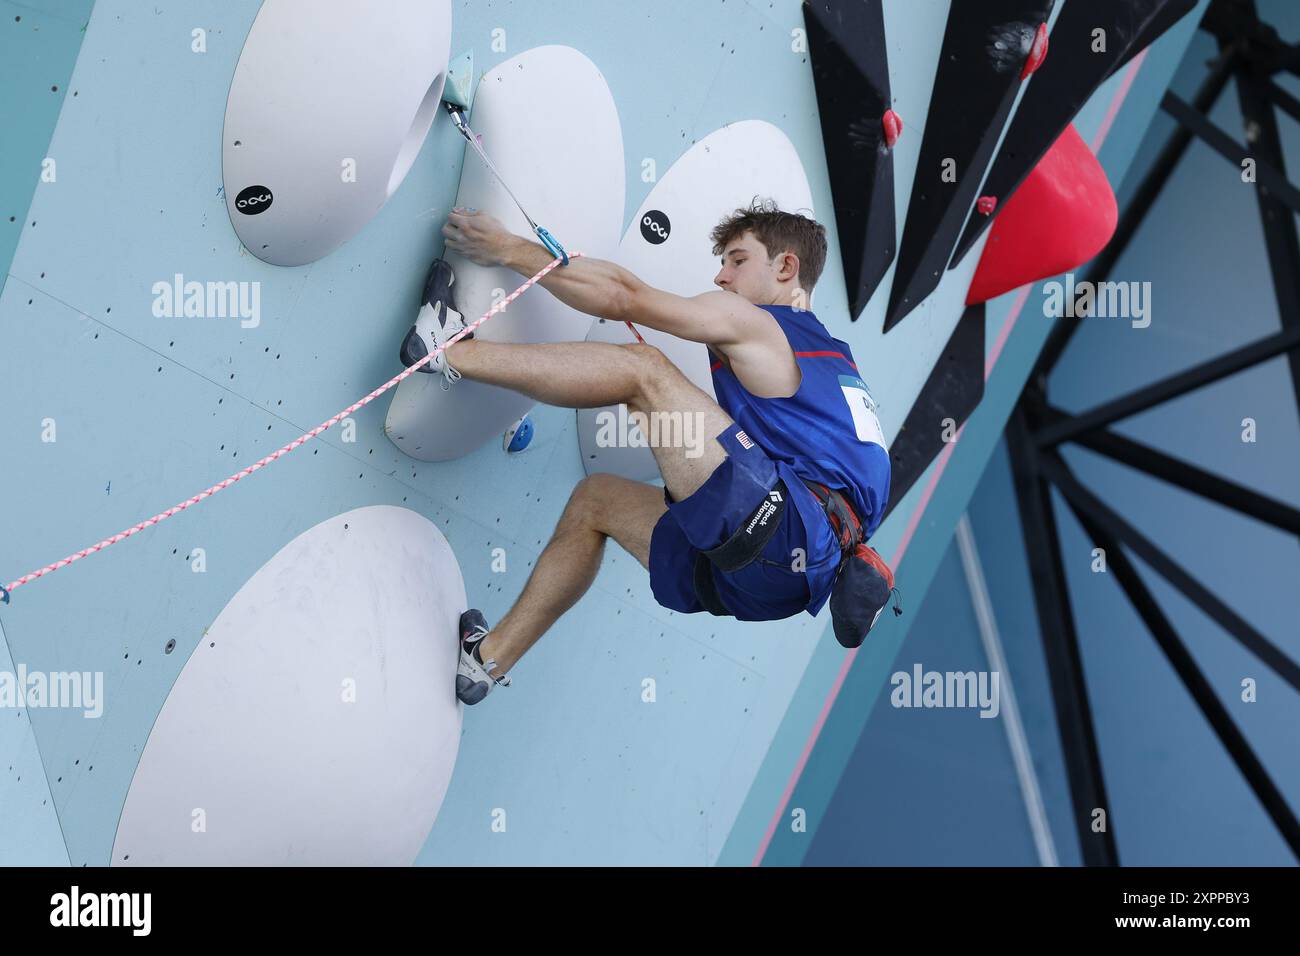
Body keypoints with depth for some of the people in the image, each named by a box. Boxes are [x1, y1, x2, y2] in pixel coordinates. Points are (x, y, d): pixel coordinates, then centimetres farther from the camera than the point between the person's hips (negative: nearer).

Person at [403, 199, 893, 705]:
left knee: (642, 368, -12)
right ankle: (487, 659, 22)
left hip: (788, 527, -10)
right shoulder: (827, 349, 27)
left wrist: (512, 250, 5)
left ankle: (452, 351, -4)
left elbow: (622, 296, -1)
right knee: (595, 497, 23)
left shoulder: (750, 322, 2)